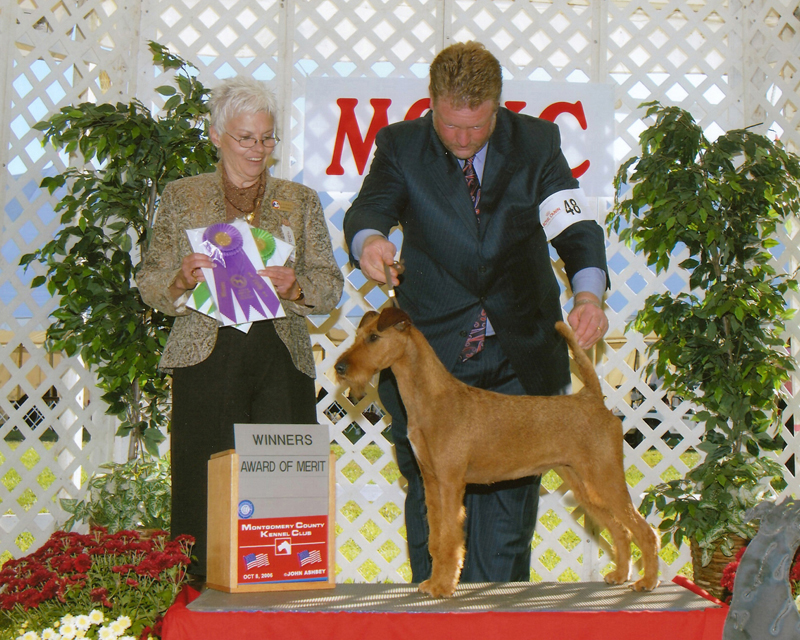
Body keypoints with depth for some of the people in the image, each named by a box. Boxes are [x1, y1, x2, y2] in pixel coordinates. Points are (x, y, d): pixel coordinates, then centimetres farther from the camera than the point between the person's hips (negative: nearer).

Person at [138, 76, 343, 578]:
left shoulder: (300, 201, 14)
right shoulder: (181, 198, 11)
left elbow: (331, 286, 10)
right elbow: (150, 286, 11)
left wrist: (295, 287, -12)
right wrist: (183, 279, -11)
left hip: (281, 365, 1)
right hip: (208, 363, -1)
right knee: (208, 494, -4)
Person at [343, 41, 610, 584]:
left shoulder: (536, 142, -1)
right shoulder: (400, 145, -2)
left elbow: (575, 226, -12)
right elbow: (369, 208, -16)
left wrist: (589, 294, -32)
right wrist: (369, 240, -42)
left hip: (518, 358, 1)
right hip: (431, 353, 0)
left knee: (510, 494, 6)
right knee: (430, 493, 6)